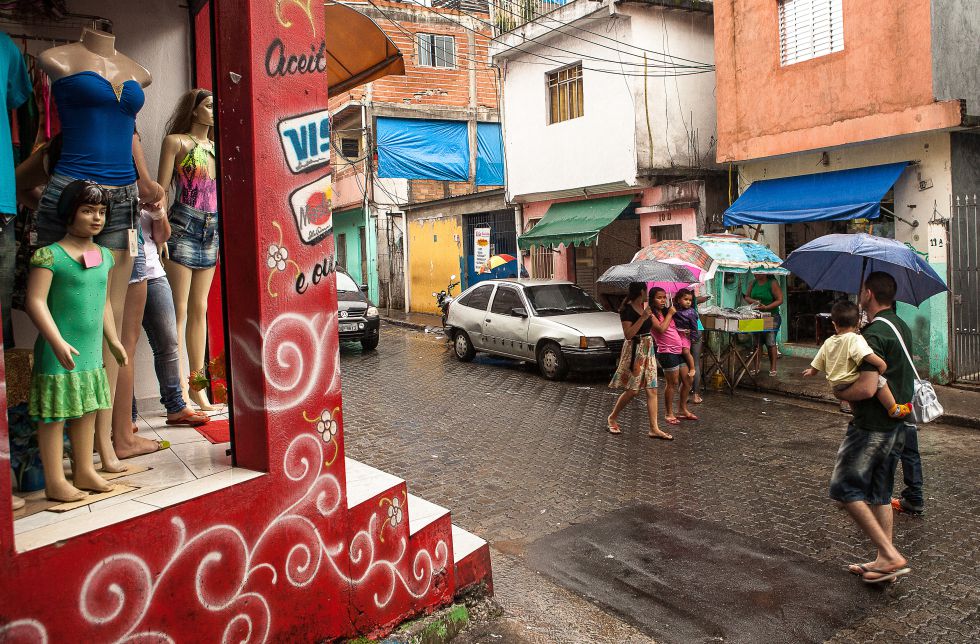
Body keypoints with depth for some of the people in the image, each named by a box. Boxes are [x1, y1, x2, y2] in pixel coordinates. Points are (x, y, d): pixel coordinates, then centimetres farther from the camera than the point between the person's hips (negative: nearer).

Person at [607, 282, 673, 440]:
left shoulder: (645, 306, 9)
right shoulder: (627, 310, -13)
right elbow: (628, 334, -23)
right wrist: (643, 317, -25)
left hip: (648, 350, 7)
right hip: (634, 351, -7)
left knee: (652, 390, 3)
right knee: (632, 390, -3)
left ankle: (654, 429, 5)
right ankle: (612, 418, 17)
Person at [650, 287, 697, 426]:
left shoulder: (667, 311, 17)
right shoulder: (651, 314, -7)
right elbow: (661, 329, -21)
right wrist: (670, 314, -12)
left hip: (679, 350, 8)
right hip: (667, 352, -8)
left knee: (688, 380, 11)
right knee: (673, 383, -5)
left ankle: (683, 409, 26)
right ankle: (669, 414, 6)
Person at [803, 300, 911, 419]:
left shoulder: (828, 342, 8)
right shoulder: (854, 339, -12)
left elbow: (815, 367, 16)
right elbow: (868, 356, -30)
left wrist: (810, 372, 35)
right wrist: (881, 364, -16)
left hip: (836, 387, 8)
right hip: (850, 385, -8)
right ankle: (894, 410, -3)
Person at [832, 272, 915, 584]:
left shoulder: (873, 334, -21)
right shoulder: (902, 328, 10)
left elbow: (867, 389, -28)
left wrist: (839, 392, -7)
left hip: (871, 426, -9)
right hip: (897, 424, 9)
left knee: (845, 489, 0)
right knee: (880, 494, 16)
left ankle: (891, 556, -2)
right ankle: (884, 561, 21)